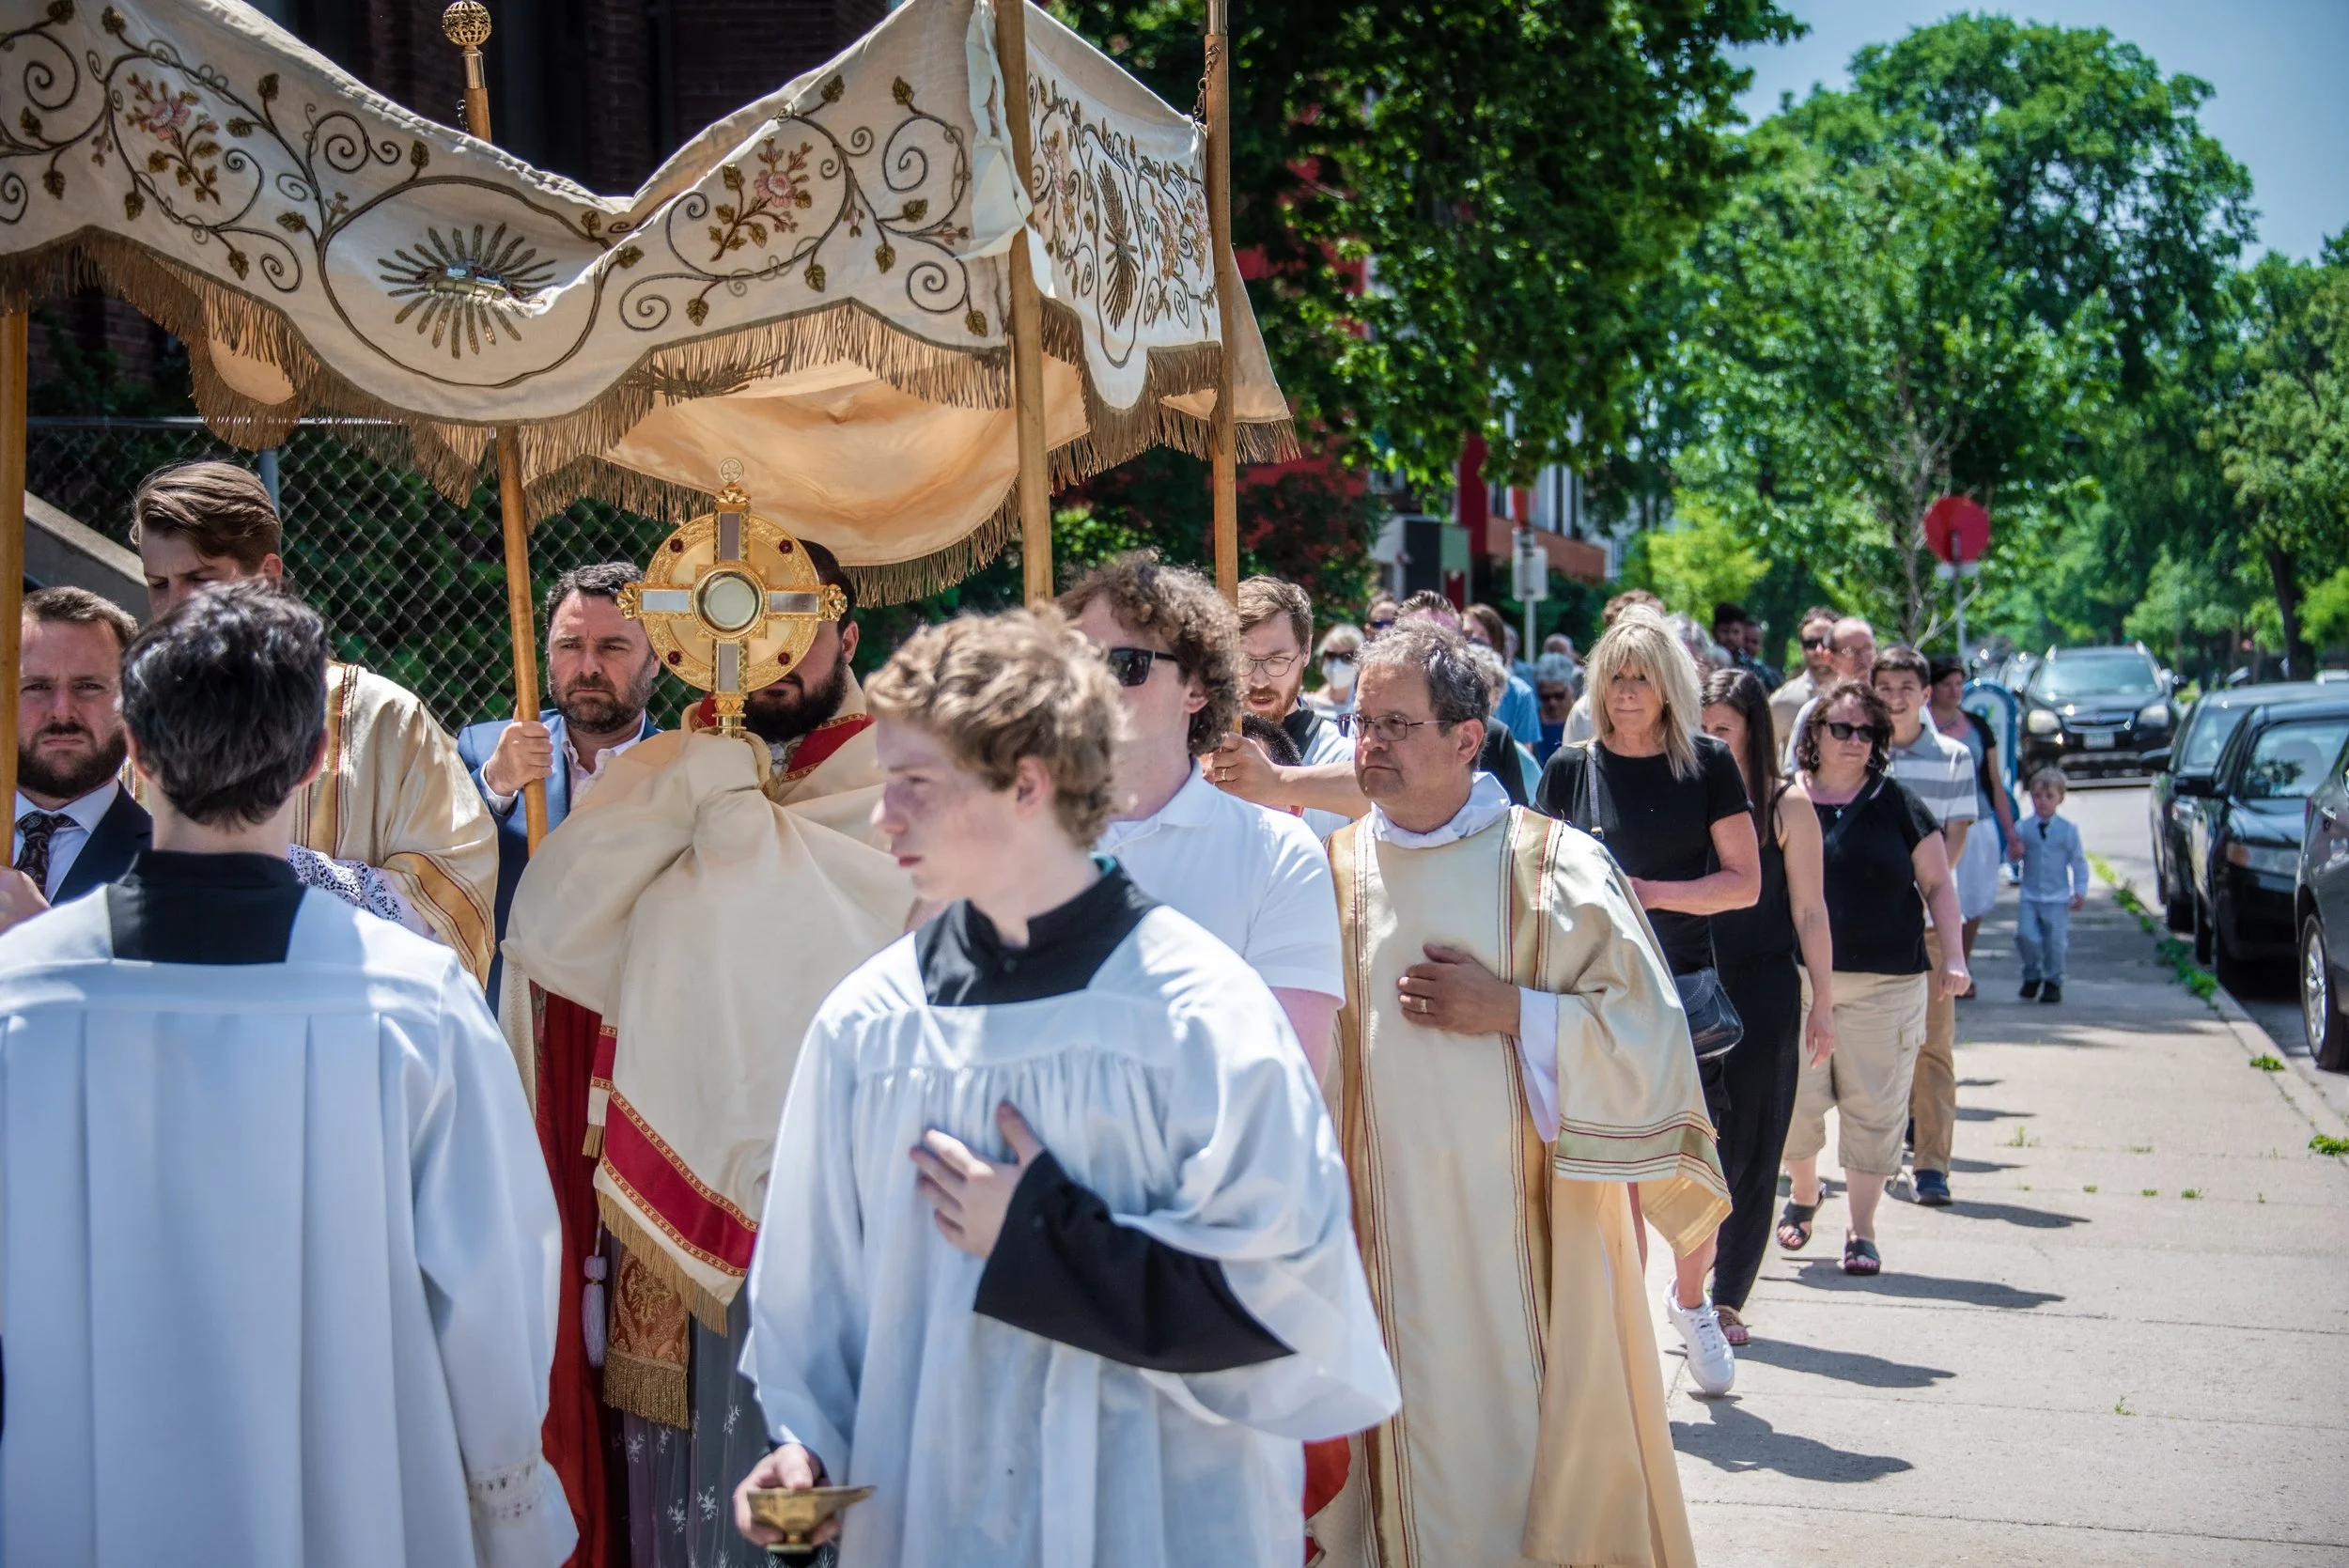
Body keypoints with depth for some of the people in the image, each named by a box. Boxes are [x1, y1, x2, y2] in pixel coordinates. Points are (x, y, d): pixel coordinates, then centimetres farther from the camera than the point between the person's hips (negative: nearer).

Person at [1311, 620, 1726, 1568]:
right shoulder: (1331, 874, 4)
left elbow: (1652, 1037, -6)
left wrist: (1510, 1010, -13)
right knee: (1407, 1454, 6)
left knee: (1529, 1447, 4)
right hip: (1385, 1253, 2)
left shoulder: (1554, 867, -2)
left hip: (1525, 1245, -2)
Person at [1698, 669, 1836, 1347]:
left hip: (1764, 992, -1)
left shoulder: (1787, 805, -1)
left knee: (1749, 1146, 3)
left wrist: (1822, 1004, 0)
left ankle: (1728, 1298, 11)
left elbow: (1809, 910, 2)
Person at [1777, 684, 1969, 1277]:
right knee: (1794, 1101, 0)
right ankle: (1802, 1194, 30)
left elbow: (1937, 883, 7)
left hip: (1886, 983, 0)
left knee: (1874, 1109, 0)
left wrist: (1953, 956, -2)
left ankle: (1862, 1230, 11)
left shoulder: (1896, 803, 5)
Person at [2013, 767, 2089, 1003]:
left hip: (2058, 898, -1)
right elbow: (2013, 860, 6)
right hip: (2029, 897, 1)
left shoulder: (2069, 829, 0)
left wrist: (2080, 891, 0)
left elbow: (2078, 862, 5)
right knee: (2025, 935, -11)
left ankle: (2053, 982, 19)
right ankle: (2032, 976, 14)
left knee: (2055, 941, -2)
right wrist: (2015, 854, -18)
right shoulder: (2023, 828, 2)